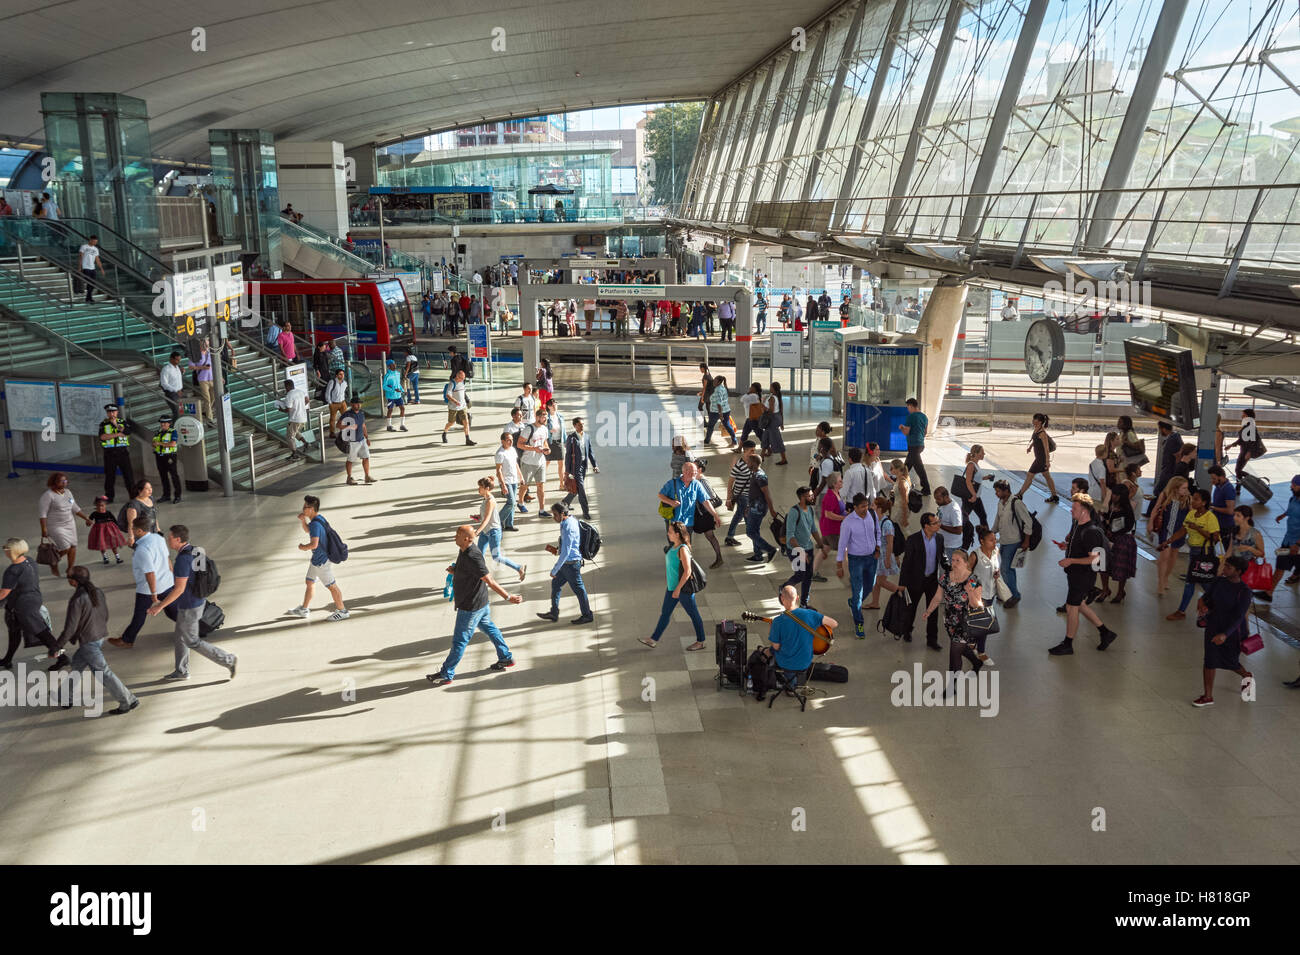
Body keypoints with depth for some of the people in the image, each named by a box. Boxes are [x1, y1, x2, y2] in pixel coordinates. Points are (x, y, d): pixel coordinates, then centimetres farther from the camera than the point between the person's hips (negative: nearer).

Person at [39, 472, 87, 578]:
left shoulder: (68, 492, 6)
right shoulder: (48, 495, -15)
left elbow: (75, 508, 15)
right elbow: (43, 513, -17)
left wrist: (86, 518, 12)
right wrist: (44, 529, -21)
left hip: (69, 524, 7)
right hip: (55, 526, -7)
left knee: (73, 546, 3)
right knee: (65, 548, -11)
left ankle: (70, 569, 19)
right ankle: (54, 563, 18)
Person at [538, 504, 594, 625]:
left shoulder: (568, 528, -26)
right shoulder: (571, 520, 5)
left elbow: (565, 552, -27)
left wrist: (554, 570, -21)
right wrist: (557, 550, 8)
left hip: (571, 563, -10)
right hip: (567, 563, 10)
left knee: (578, 589, 4)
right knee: (555, 584, 16)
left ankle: (587, 616, 20)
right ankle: (553, 613, 26)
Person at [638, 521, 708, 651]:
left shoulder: (682, 549, -22)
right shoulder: (673, 547, 5)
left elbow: (687, 571, -25)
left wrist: (678, 589, -22)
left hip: (683, 588, -9)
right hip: (672, 587, 10)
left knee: (693, 615, 6)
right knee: (664, 613, 14)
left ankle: (700, 642, 19)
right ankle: (653, 640, 22)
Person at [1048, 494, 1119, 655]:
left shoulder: (1090, 532, -24)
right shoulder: (1080, 527, 7)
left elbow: (1094, 558, -27)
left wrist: (1071, 560, -24)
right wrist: (1067, 547, 7)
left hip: (1083, 576, -10)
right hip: (1076, 574, 10)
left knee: (1071, 607, 0)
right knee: (1080, 605, 20)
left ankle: (1067, 644, 12)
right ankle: (1105, 632, 29)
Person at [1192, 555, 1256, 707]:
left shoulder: (1244, 591, -20)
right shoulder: (1218, 581, -5)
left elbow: (1239, 616, -25)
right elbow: (1206, 597, 10)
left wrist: (1225, 634, -35)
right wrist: (1205, 606, -13)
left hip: (1232, 631, -4)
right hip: (1214, 626, 4)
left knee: (1229, 661, 12)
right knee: (1209, 661, 4)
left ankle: (1247, 676, 47)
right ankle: (1208, 696, 15)